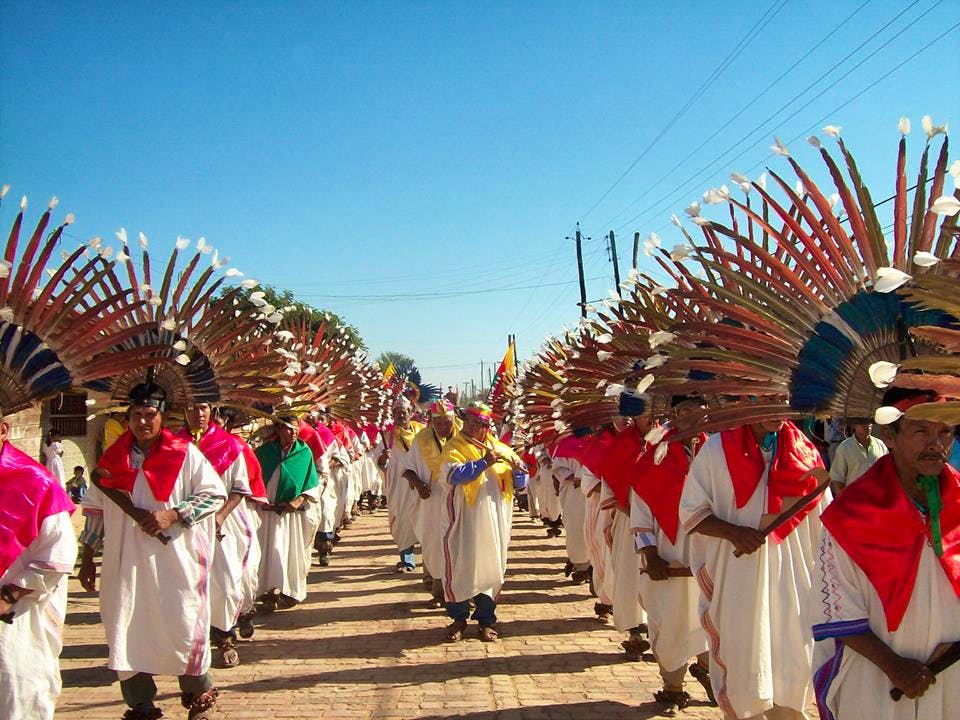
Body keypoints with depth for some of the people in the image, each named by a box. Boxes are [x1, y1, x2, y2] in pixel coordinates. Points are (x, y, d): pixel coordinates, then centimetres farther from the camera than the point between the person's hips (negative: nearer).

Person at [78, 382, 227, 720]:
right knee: (126, 631, 6)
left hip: (174, 562, -3)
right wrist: (87, 558, 15)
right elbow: (95, 510, 15)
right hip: (125, 564, 4)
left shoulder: (184, 454, -4)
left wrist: (172, 516, -15)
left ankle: (199, 692, 24)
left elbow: (215, 494, -5)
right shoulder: (112, 458, 8)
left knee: (182, 627, 1)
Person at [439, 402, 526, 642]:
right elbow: (453, 475, -22)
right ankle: (458, 618, 20)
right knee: (459, 568, 2)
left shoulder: (500, 448, 9)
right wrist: (483, 462, -26)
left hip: (494, 523, 3)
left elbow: (520, 483, 8)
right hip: (464, 521, -3)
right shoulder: (454, 447, -2)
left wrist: (518, 469, -13)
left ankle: (486, 619, 24)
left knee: (491, 568, 9)